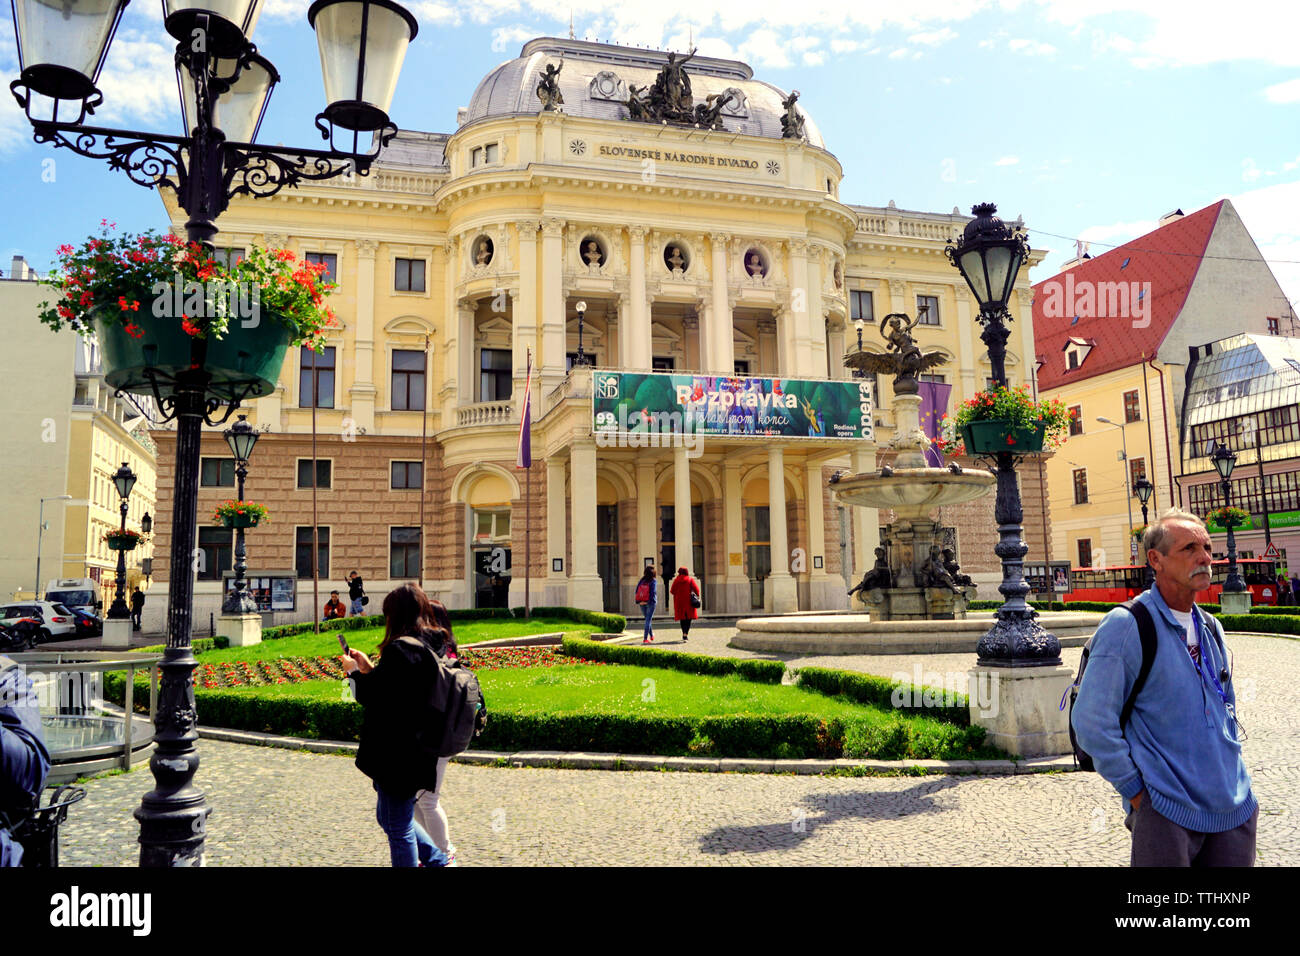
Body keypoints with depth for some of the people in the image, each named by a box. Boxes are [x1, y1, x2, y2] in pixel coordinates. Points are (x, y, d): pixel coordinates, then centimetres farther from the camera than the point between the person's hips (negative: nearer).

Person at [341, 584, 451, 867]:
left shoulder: (400, 649, -22)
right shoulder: (429, 646, 7)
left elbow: (373, 696, -22)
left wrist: (354, 672, -5)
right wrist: (370, 668, 13)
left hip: (396, 755, -10)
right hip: (414, 750, 10)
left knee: (398, 828, 6)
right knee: (387, 817, 26)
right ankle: (438, 860, 30)